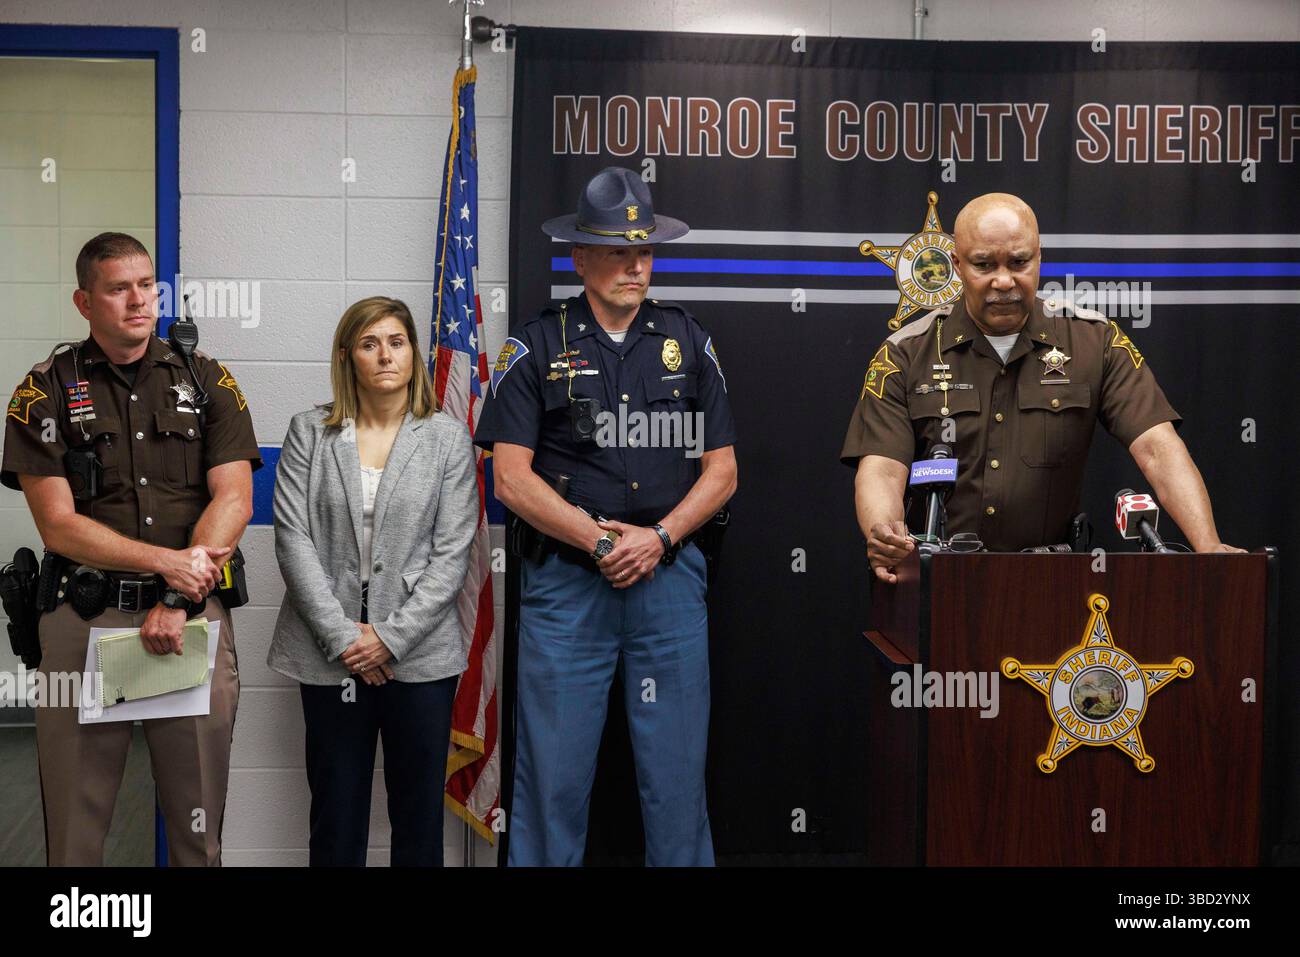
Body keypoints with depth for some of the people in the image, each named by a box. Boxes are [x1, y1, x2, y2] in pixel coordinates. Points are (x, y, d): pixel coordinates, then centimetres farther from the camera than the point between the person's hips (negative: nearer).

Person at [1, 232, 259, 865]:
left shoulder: (206, 381, 8)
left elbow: (234, 499, -1)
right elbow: (58, 525, -4)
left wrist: (178, 600, -12)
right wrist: (169, 562, -14)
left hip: (196, 617, 1)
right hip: (85, 616, -1)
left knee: (197, 822, 6)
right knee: (75, 820, 5)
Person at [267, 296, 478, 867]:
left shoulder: (449, 439, 3)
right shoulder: (309, 433, 4)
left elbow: (451, 555, -2)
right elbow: (294, 541, -2)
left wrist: (391, 638, -10)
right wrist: (342, 636, -10)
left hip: (418, 653, 0)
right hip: (331, 655, 1)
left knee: (418, 818, 7)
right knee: (336, 818, 8)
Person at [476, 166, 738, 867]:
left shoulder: (688, 342, 10)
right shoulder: (537, 347, 3)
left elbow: (721, 472, 9)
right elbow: (511, 477, -3)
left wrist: (658, 536, -7)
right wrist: (598, 539, -12)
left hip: (669, 579, 2)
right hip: (564, 582, -2)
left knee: (677, 776, 6)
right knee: (552, 778, 1)